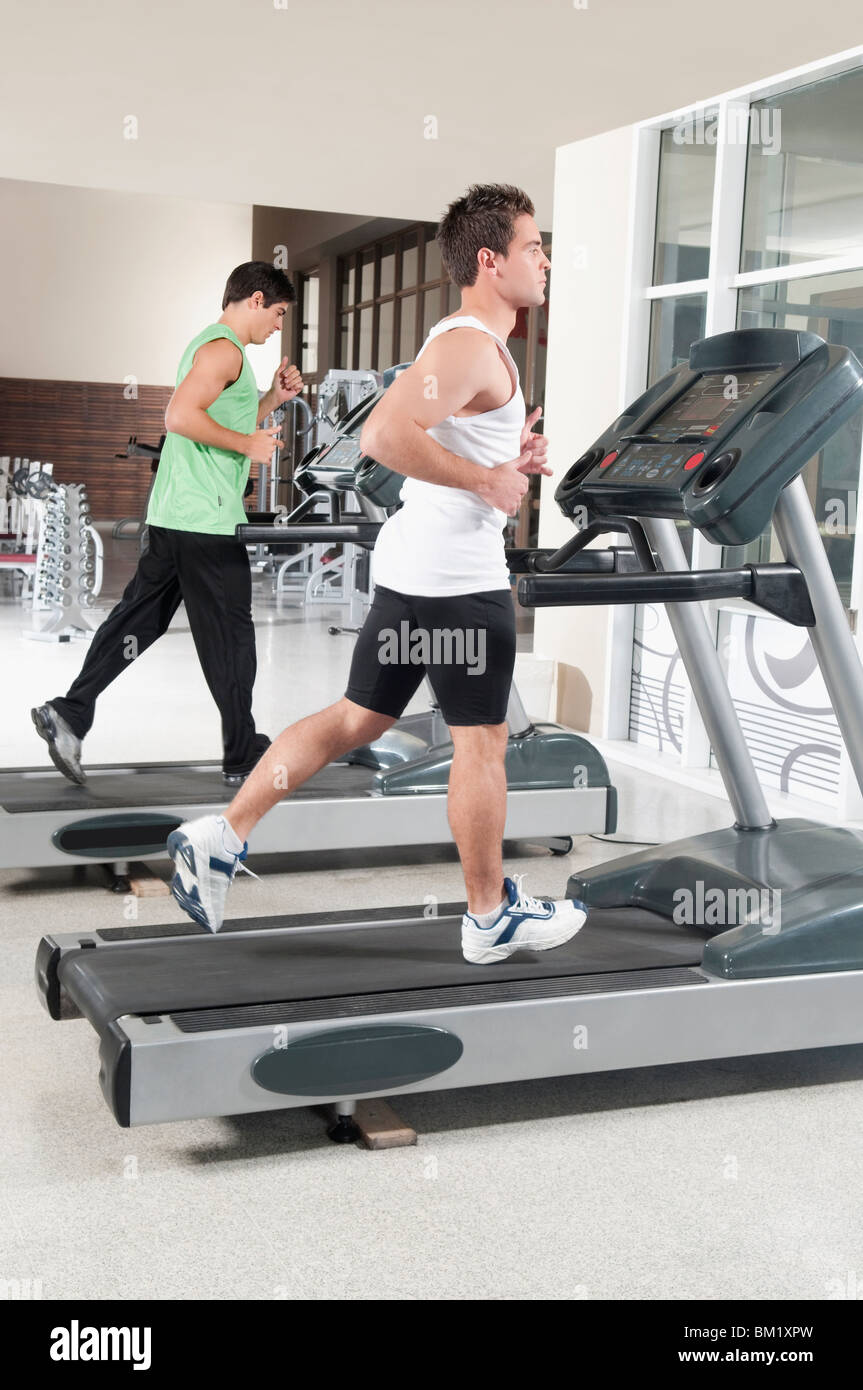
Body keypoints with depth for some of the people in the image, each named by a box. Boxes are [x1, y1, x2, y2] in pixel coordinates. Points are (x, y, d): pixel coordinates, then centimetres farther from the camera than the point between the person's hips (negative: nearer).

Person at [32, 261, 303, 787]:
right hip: (206, 521, -10)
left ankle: (68, 714, 8)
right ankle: (245, 758, 8)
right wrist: (249, 444, -15)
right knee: (229, 635, -1)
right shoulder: (224, 348, -11)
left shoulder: (212, 345, 22)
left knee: (139, 620, 10)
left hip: (174, 516, 10)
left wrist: (274, 398, 18)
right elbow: (182, 416, -24)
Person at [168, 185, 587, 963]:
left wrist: (509, 453, 14)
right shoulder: (470, 346, -15)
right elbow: (385, 437, -28)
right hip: (459, 575, -10)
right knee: (481, 742, 2)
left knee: (358, 719, 13)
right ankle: (492, 919, 15)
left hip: (414, 569, 10)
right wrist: (487, 480, -21)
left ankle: (223, 836, 14)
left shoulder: (469, 343, 18)